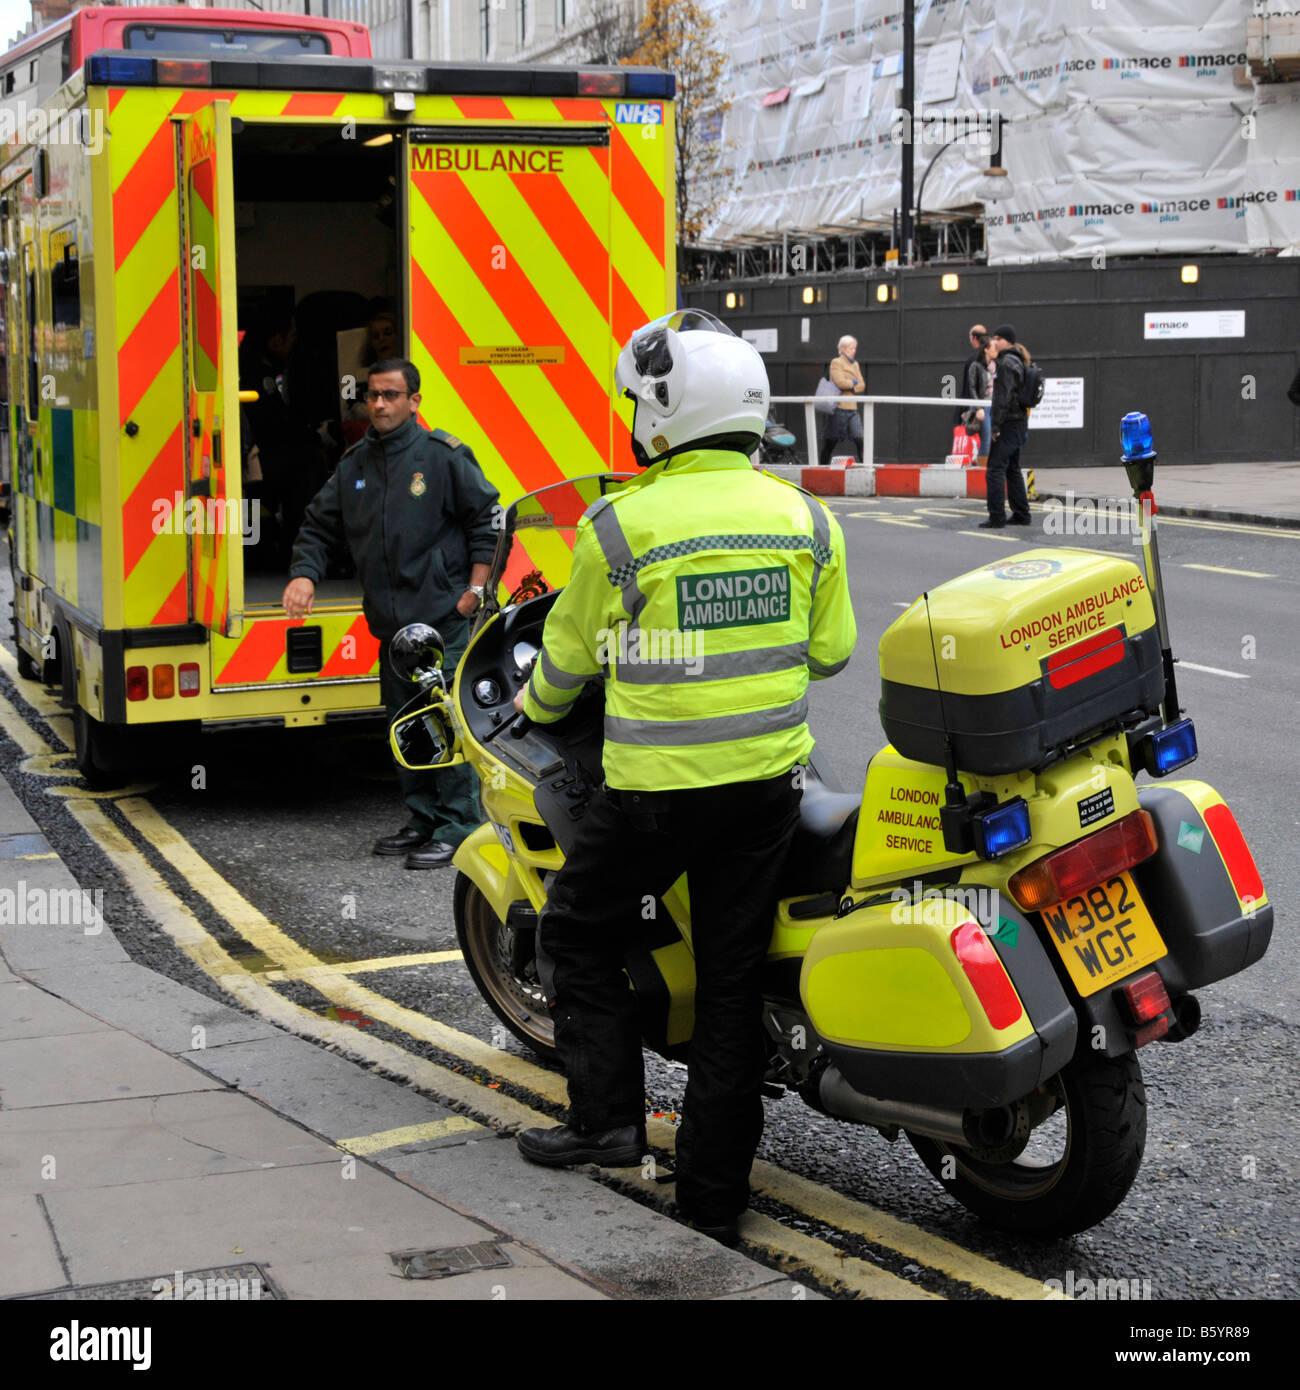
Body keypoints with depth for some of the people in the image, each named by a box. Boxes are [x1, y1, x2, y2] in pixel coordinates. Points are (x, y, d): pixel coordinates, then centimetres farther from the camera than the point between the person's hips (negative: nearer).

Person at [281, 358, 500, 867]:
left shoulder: (444, 455, -3)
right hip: (389, 620, 6)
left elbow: (486, 517, -1)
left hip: (444, 616, -6)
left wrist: (475, 587, -5)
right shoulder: (354, 464, 13)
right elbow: (320, 525, 18)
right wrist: (304, 574, 1)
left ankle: (458, 826, -3)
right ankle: (424, 819, 22)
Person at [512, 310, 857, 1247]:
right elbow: (831, 651, 11)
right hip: (768, 782, 4)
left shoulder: (621, 526, -12)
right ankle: (714, 1199, 17)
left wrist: (536, 707, 23)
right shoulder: (805, 517, 0)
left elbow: (571, 655, 2)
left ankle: (609, 1117, 14)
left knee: (580, 935, 20)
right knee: (733, 981, 11)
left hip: (655, 789, -4)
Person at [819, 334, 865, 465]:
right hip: (840, 407, -6)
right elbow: (840, 382, -16)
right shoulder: (836, 362, -2)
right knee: (831, 440, 1)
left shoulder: (855, 365, 19)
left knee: (860, 438, -6)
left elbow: (862, 386, 12)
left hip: (853, 408, 6)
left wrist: (850, 387, -6)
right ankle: (823, 465, 11)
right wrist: (854, 383, 0)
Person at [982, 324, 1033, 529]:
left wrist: (996, 425, -19)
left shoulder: (1006, 363, -13)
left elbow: (1002, 397, -19)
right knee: (1012, 469, 17)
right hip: (1020, 422, 10)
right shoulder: (1017, 361, 17)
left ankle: (997, 518, -11)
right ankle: (1021, 514, 20)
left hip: (1009, 424, -10)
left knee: (995, 470, -9)